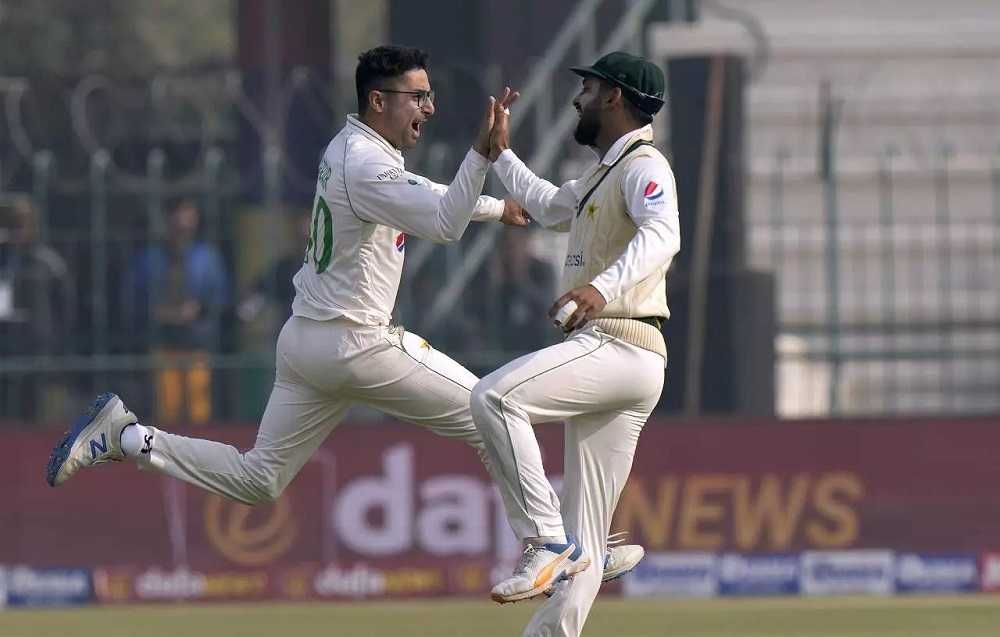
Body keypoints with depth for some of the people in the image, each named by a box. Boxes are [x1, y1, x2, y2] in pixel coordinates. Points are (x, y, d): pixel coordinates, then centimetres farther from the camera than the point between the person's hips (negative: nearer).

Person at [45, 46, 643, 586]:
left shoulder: (353, 147, 13)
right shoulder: (365, 166, -18)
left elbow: (426, 195, 31)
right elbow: (444, 223, -28)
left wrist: (499, 206, 37)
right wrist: (482, 151, -36)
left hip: (304, 341, 9)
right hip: (354, 344, -9)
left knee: (259, 480, 12)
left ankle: (126, 437, 2)